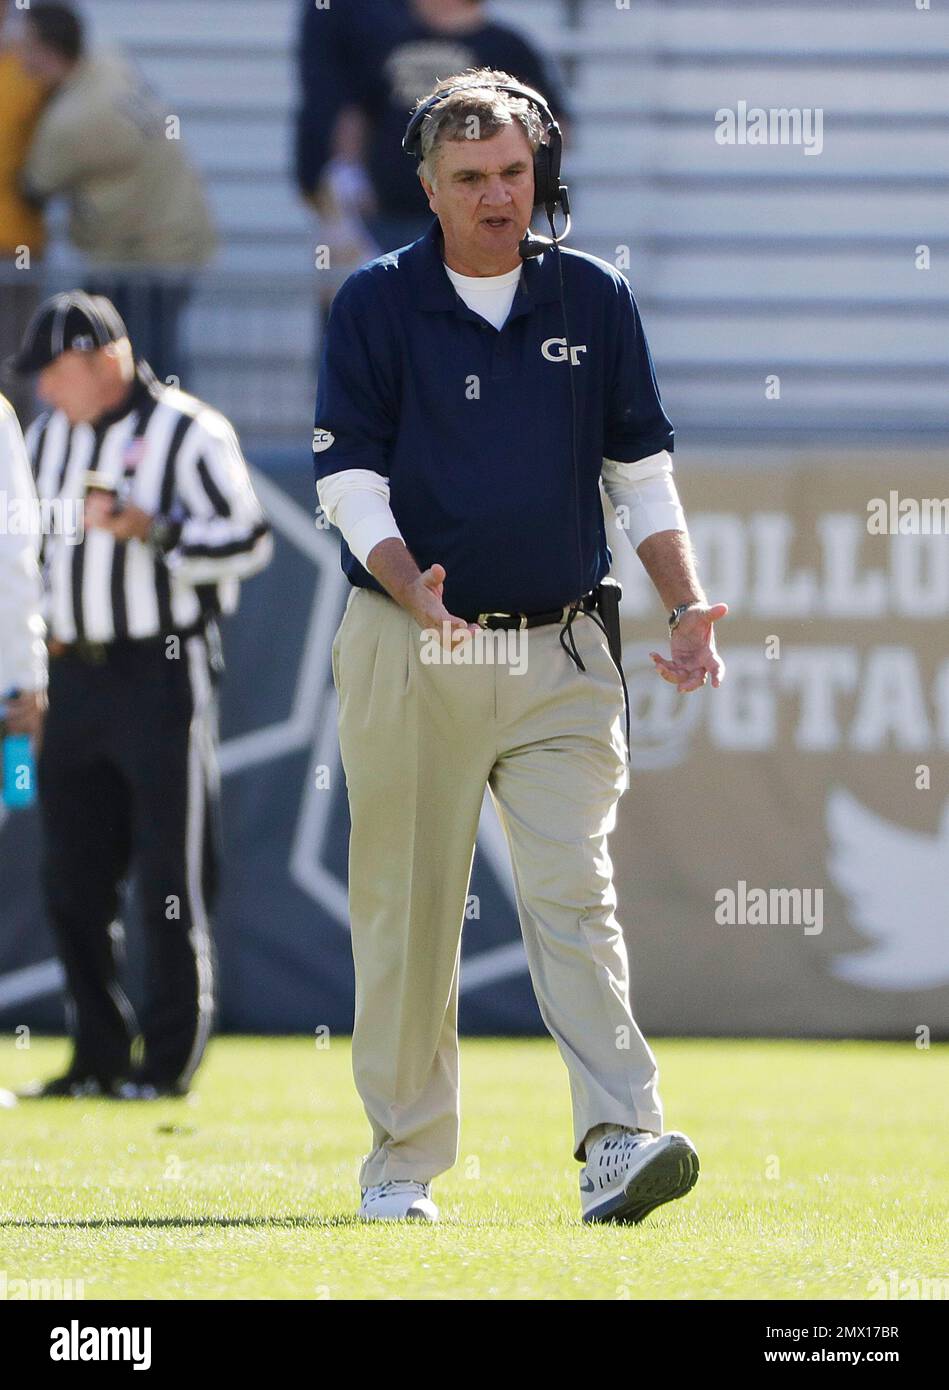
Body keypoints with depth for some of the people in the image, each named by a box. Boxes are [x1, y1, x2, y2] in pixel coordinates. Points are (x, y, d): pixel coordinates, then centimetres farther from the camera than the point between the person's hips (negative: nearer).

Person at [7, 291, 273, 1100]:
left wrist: (146, 528, -23)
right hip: (76, 671, 7)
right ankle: (99, 1057, 13)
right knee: (71, 875, 5)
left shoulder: (188, 434, -7)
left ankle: (169, 1062, 0)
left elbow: (248, 541, -13)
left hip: (164, 672, -7)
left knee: (171, 877, -5)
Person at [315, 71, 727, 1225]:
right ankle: (403, 1159, 14)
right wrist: (412, 590, -20)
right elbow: (349, 479, -3)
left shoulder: (594, 300, 9)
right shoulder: (376, 305, 1)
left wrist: (688, 608, 0)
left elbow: (642, 469, 13)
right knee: (407, 909, 3)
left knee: (572, 892, -11)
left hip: (560, 654, 1)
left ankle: (620, 1141, -21)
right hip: (409, 655, -1)